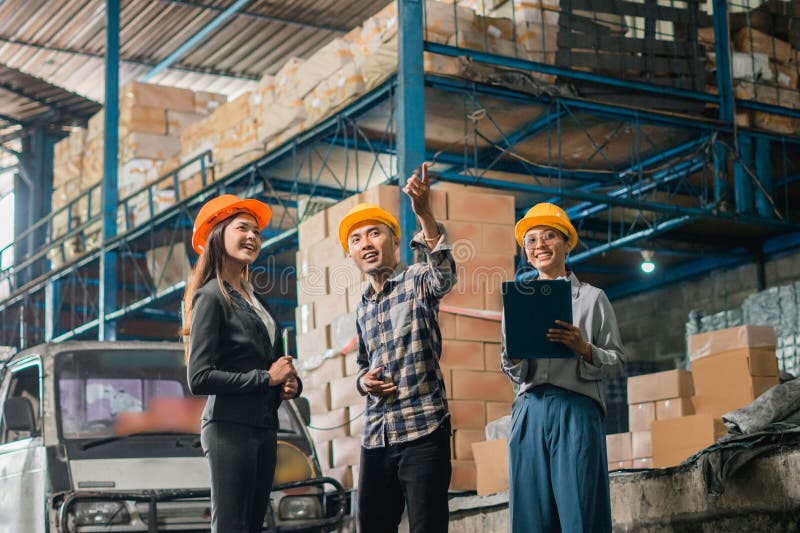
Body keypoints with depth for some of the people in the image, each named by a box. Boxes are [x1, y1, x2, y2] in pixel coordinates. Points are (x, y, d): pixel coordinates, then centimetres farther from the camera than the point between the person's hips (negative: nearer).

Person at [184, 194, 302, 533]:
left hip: (264, 428, 8)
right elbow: (199, 378, -17)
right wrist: (267, 378, -11)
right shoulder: (212, 296, -8)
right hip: (230, 428, -8)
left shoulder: (254, 300, 16)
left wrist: (289, 383, 1)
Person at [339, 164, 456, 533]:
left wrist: (424, 215, -42)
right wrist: (363, 381, 5)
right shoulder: (363, 308, 18)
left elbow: (445, 274, -25)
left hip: (423, 428, -6)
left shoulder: (417, 281, -1)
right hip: (375, 434, 7)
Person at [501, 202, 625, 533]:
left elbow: (617, 363, 5)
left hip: (576, 409, -3)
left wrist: (584, 348, -13)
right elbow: (512, 372, 16)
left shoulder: (592, 298, 8)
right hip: (530, 411, 3)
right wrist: (513, 358, -6)